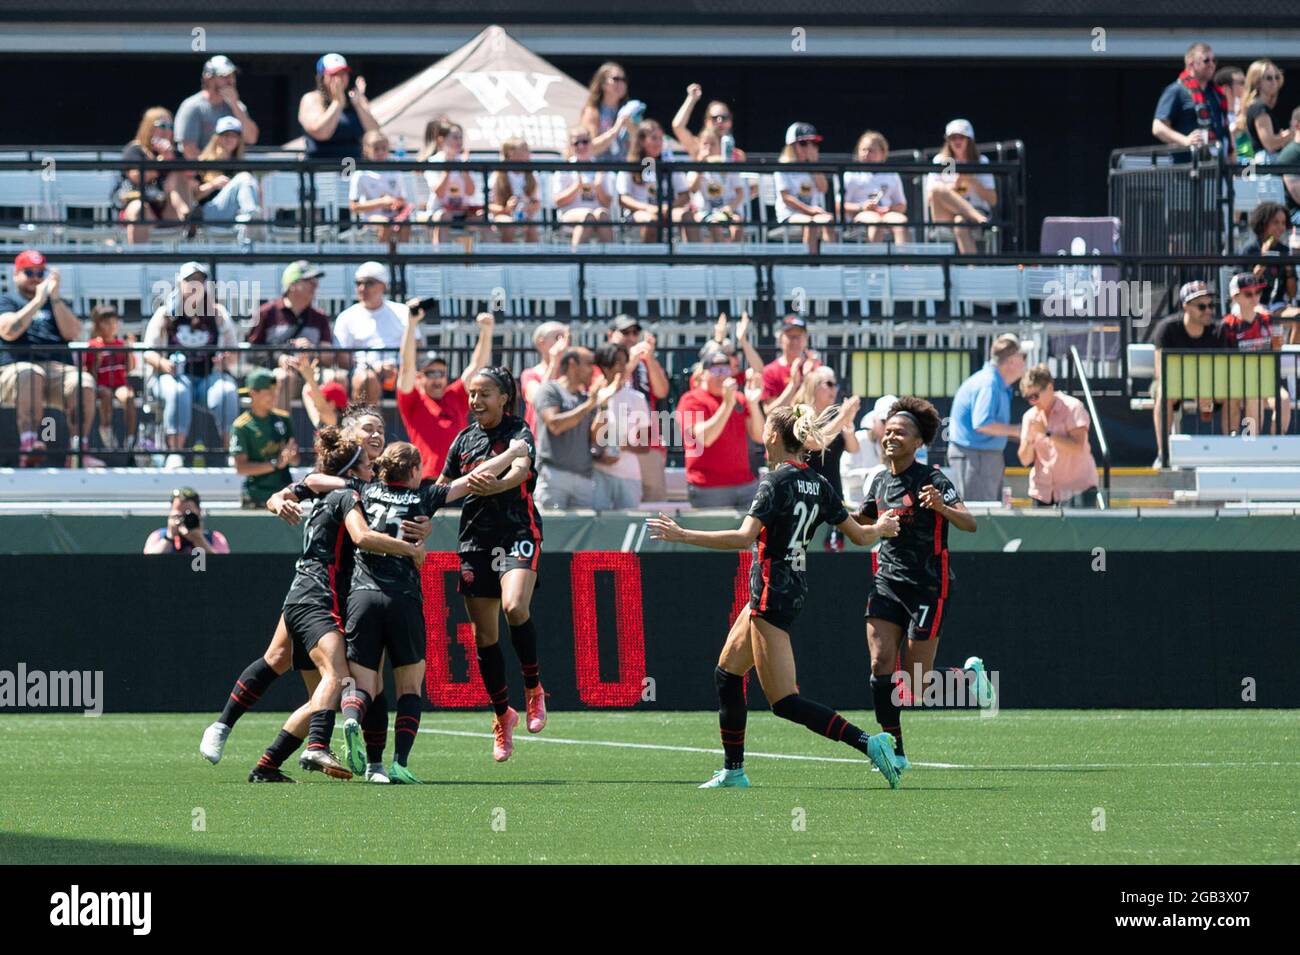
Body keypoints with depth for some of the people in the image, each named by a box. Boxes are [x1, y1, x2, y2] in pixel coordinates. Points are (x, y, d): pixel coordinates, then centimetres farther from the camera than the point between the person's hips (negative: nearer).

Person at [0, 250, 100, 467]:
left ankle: (79, 450, -32)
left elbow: (72, 333, 9)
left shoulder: (57, 304, 27)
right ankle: (28, 443, -50)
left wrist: (55, 298, 0)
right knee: (30, 376, -39)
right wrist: (37, 301, -4)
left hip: (59, 368, 3)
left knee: (84, 382, -29)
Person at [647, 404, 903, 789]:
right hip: (795, 587, 9)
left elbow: (744, 537, -28)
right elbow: (860, 535, 12)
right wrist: (882, 528, 36)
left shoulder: (777, 482, -16)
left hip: (772, 594, -9)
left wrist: (682, 536, -26)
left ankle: (868, 743, -21)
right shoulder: (817, 484, 7)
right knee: (727, 674, 21)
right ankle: (733, 771, 26)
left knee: (784, 702, -8)